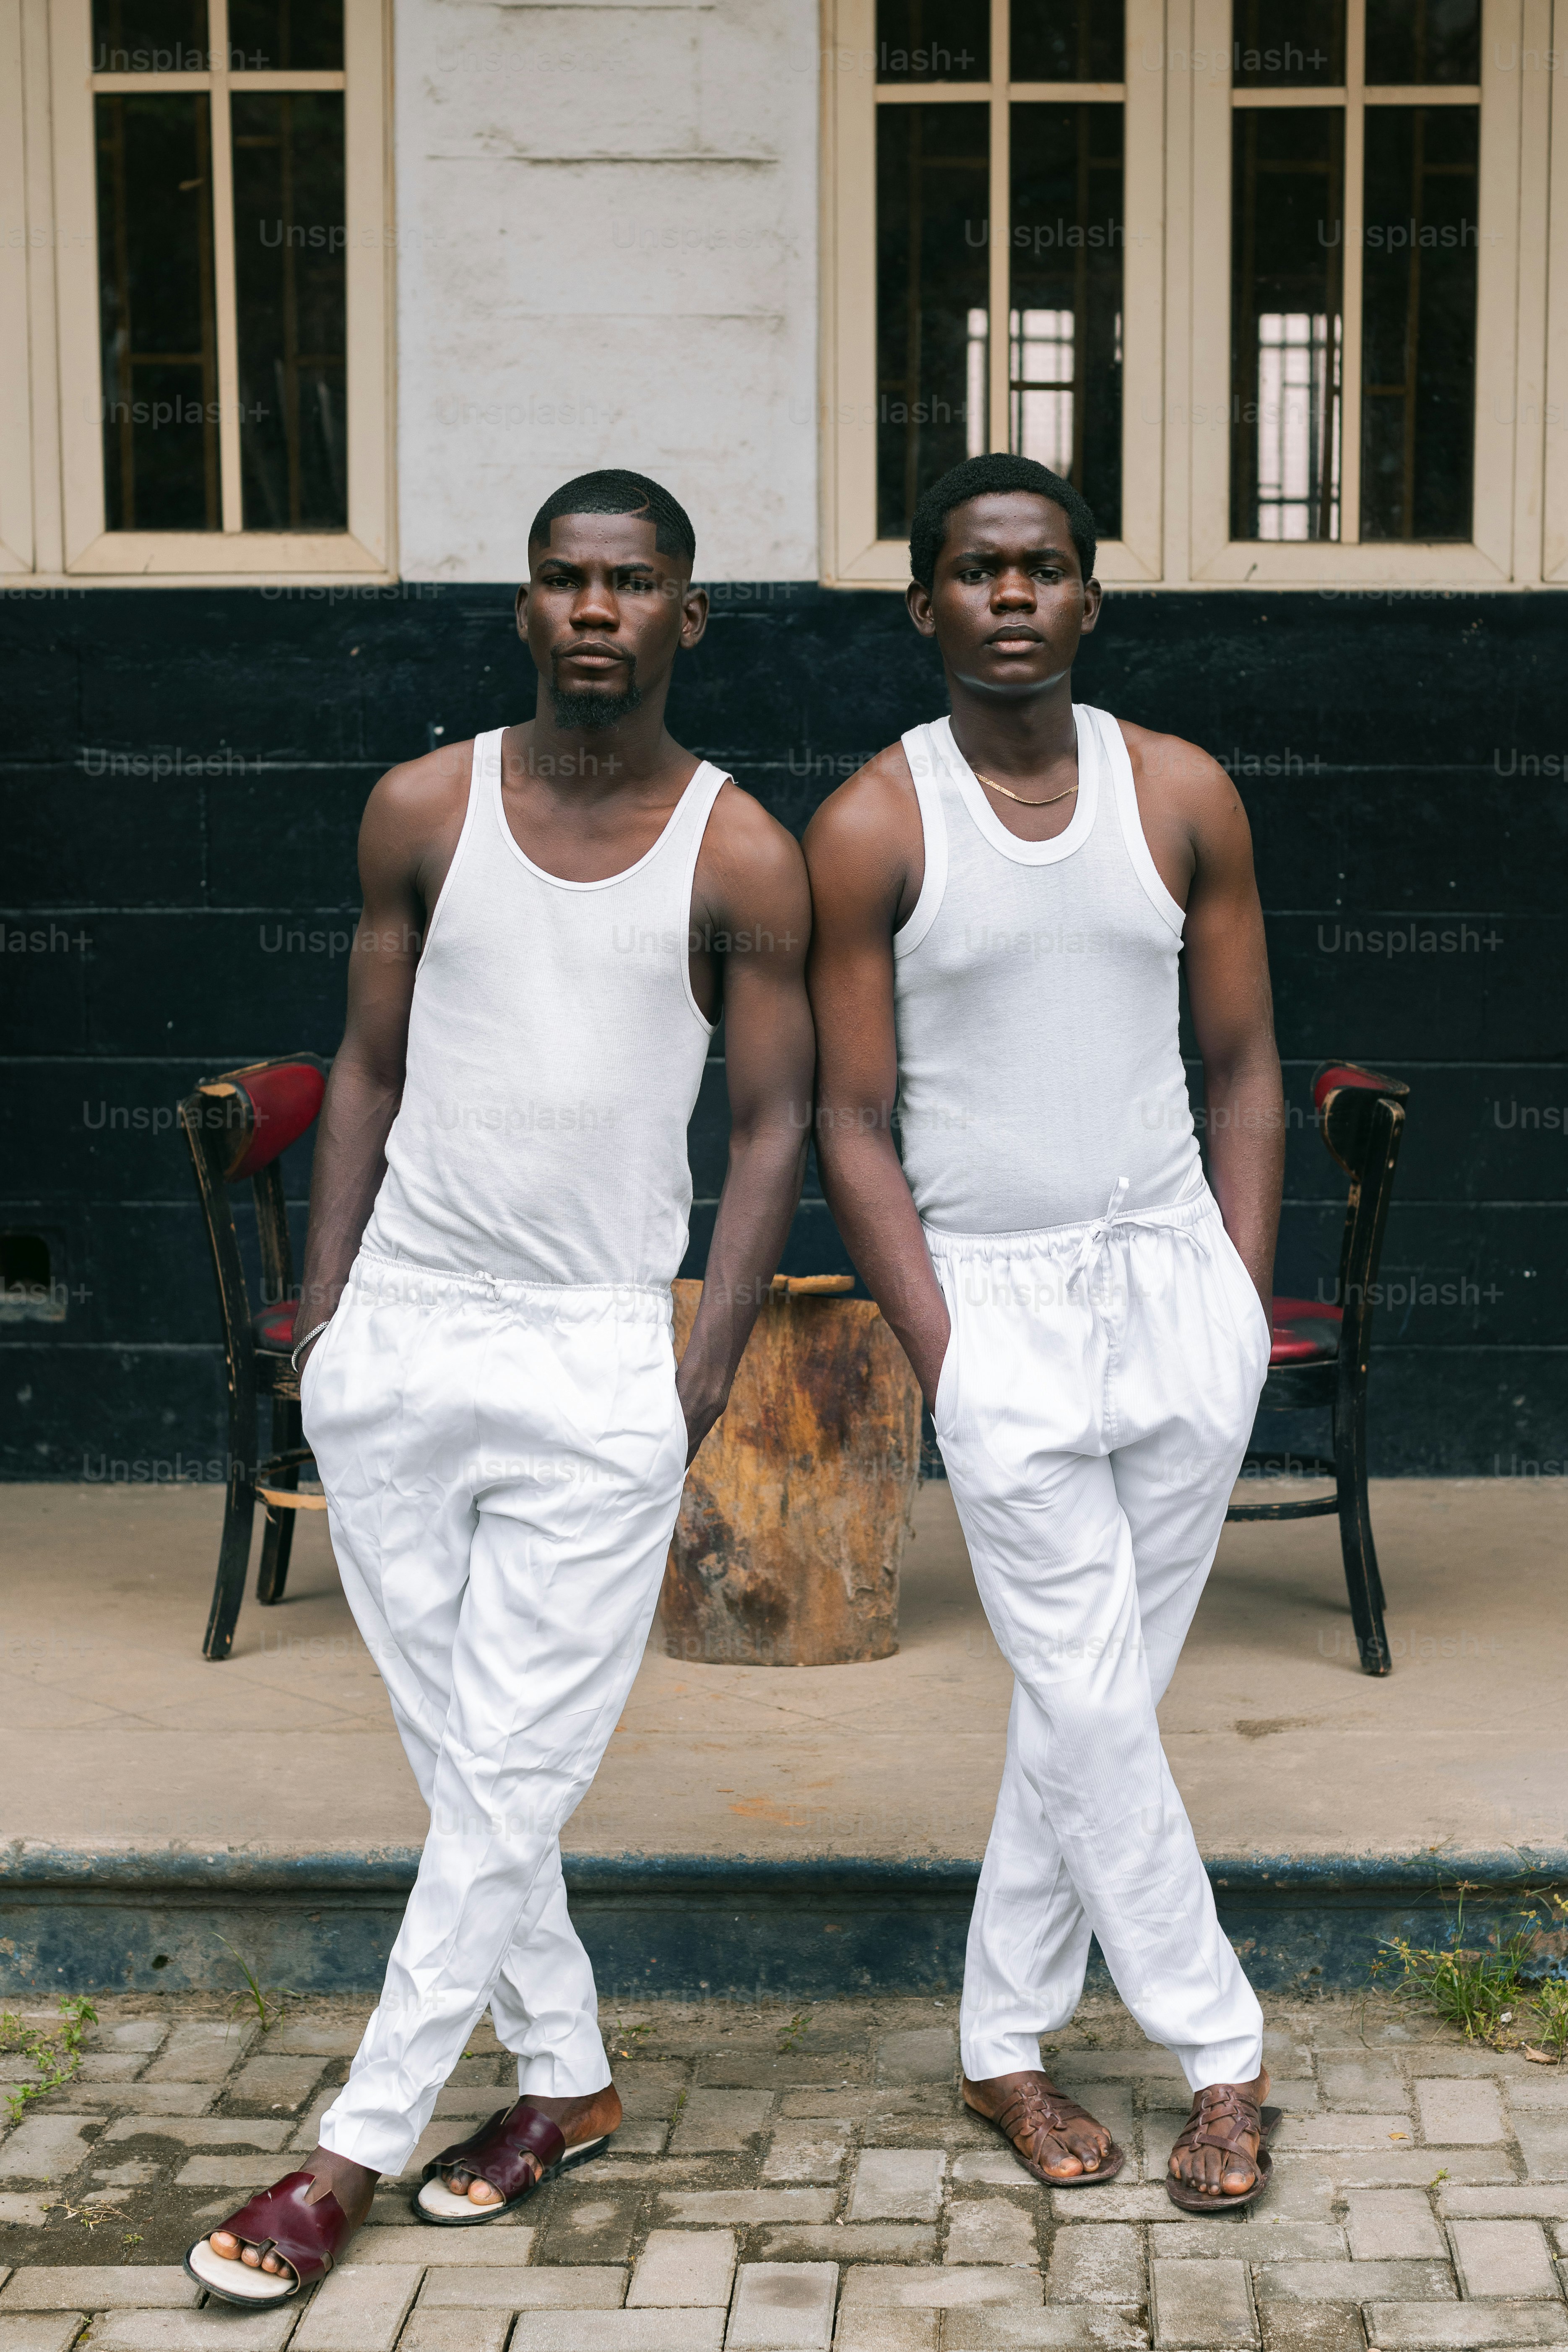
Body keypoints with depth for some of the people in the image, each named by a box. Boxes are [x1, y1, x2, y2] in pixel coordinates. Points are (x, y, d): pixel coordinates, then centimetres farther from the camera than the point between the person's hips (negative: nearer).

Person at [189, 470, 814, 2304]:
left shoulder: (740, 858, -3)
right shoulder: (422, 812, 3)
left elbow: (772, 1126, 0)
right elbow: (369, 1071, 9)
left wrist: (704, 1372, -6)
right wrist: (323, 1308, 4)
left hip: (594, 1364, -2)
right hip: (395, 1339, 3)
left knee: (510, 1780, 0)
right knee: (459, 1762, 10)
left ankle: (356, 2149, 12)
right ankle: (567, 2081, 27)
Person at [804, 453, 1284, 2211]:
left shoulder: (1182, 796, 5)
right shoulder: (870, 830, -4)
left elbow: (1243, 1064, 10)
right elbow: (854, 1123, -3)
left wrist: (1242, 1298, 2)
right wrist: (940, 1357, -8)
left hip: (1178, 1277, 3)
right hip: (995, 1294, -3)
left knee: (1096, 1697, 8)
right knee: (1089, 1705, -3)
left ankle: (1006, 2043, 22)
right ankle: (1220, 2053, 13)